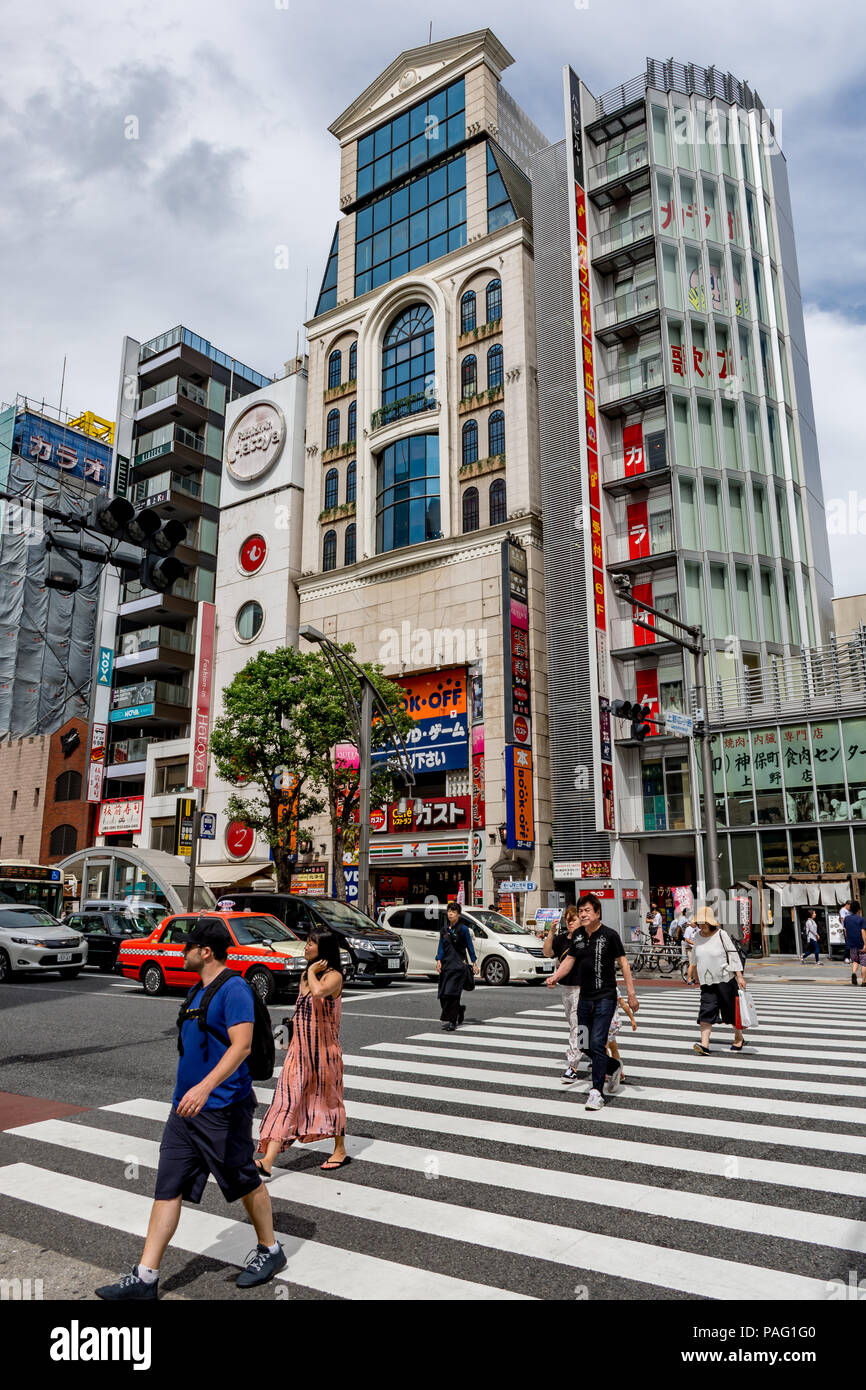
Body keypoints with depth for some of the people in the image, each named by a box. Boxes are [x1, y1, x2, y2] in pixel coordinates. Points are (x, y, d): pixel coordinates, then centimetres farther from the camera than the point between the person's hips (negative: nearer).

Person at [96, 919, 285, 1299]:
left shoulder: (234, 989, -18)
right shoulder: (199, 990, 11)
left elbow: (241, 1045, -27)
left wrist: (206, 1087, -37)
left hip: (222, 1109, -8)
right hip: (186, 1107, 9)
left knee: (245, 1182, 9)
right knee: (167, 1188, 8)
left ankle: (270, 1251, 29)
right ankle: (145, 1277, 16)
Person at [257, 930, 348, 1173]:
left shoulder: (333, 976, -15)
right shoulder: (305, 975, 9)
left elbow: (318, 992, -38)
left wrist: (312, 971, -22)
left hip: (324, 1048, -6)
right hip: (300, 1047, 6)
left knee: (329, 1098, 10)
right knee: (286, 1100, -2)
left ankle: (340, 1152, 28)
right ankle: (267, 1161, -5)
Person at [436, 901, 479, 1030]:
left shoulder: (463, 929, -3)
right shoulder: (444, 929, 11)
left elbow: (470, 946, 1)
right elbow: (441, 947, 11)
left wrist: (474, 963, 1)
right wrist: (439, 960, -3)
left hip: (458, 965, -5)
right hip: (446, 964, 5)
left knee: (451, 993, -12)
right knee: (443, 995, 4)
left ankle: (450, 1022, -7)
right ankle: (460, 1010, 28)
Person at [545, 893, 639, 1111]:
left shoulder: (609, 935, -9)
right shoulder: (578, 935, 7)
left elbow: (623, 963, -4)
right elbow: (569, 960, 14)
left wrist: (631, 993, -7)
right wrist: (554, 977, -1)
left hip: (605, 997, -6)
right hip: (584, 998, 6)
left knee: (597, 1043, -12)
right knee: (586, 1045, 12)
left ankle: (596, 1092, -4)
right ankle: (614, 1069, 37)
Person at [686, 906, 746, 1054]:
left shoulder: (721, 935, -8)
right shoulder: (698, 937, 7)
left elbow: (734, 956, -9)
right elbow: (695, 959, 21)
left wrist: (739, 977, -15)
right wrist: (695, 976, 30)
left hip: (725, 980, -4)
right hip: (707, 982, 4)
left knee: (731, 1010, 9)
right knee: (706, 1012, -10)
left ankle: (739, 1039, 32)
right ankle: (705, 1045, -18)